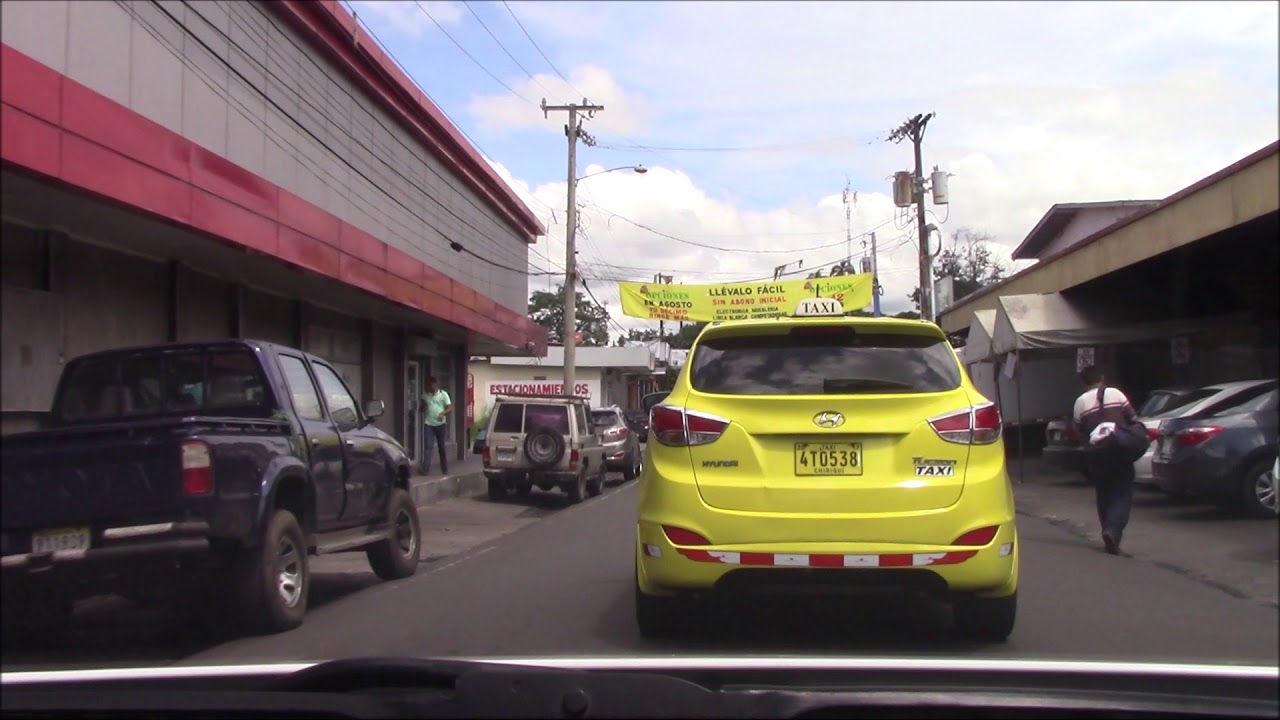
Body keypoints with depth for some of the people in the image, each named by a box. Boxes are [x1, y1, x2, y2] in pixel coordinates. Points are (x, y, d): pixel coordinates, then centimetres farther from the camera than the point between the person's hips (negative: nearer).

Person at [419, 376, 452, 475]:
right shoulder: (425, 395, 7)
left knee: (441, 447, 9)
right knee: (427, 446, -10)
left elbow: (450, 408, -8)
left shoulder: (443, 394, -3)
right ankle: (425, 469, -17)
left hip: (440, 424, -1)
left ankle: (444, 468, 22)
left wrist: (443, 414, -28)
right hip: (428, 424, 1)